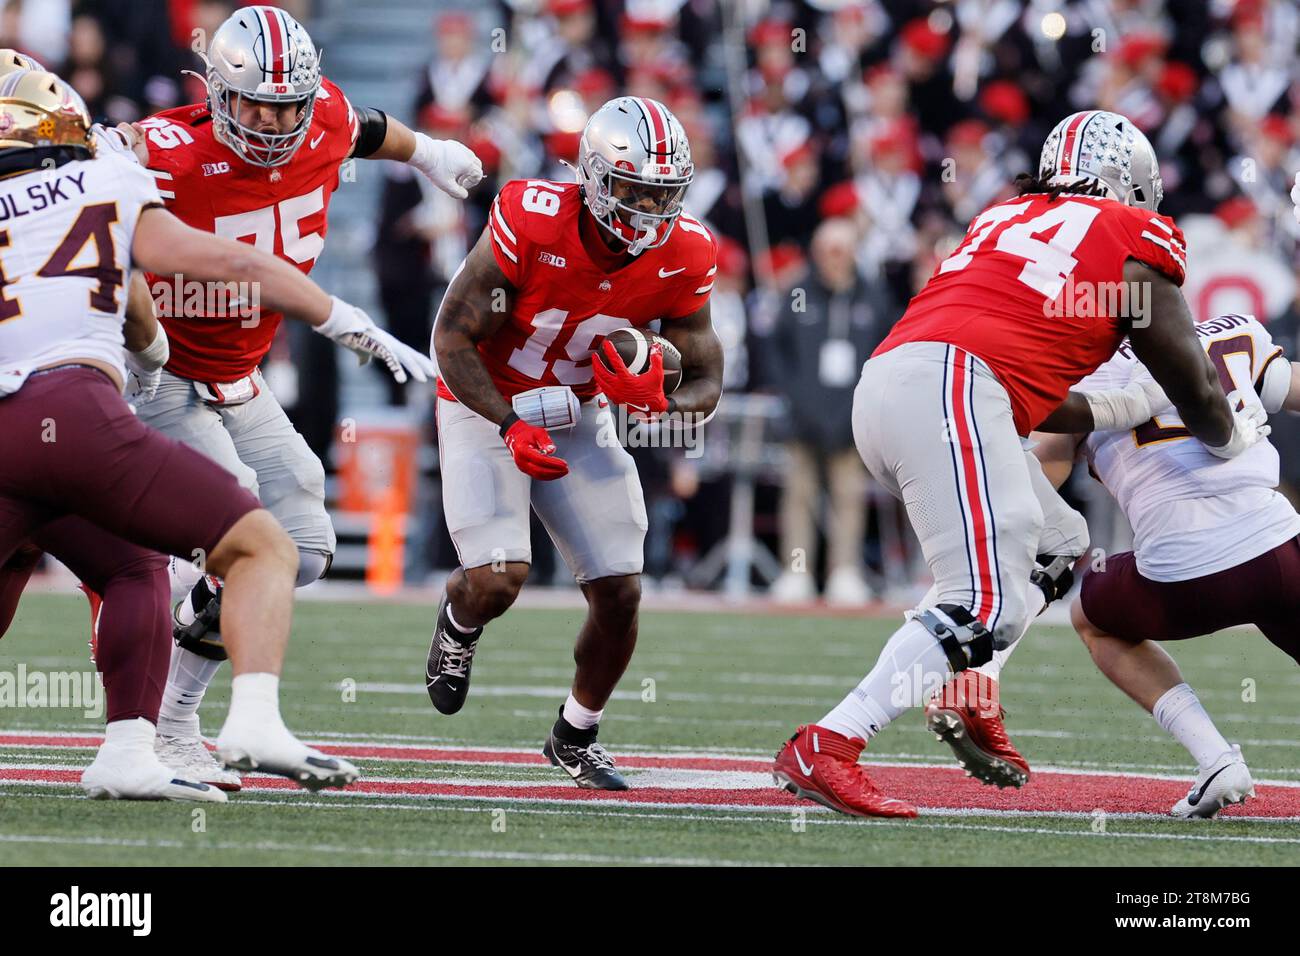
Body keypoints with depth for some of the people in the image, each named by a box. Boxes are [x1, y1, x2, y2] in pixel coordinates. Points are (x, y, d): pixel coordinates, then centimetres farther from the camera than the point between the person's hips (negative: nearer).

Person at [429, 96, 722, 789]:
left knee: (621, 595, -2)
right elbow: (453, 337, -21)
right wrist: (511, 427, -32)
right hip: (487, 407, -4)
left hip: (580, 416, 4)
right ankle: (459, 622, 18)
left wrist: (654, 399, -29)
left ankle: (575, 737, 25)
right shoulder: (532, 222, -28)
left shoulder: (682, 258, -15)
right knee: (497, 581, -22)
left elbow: (704, 388, -6)